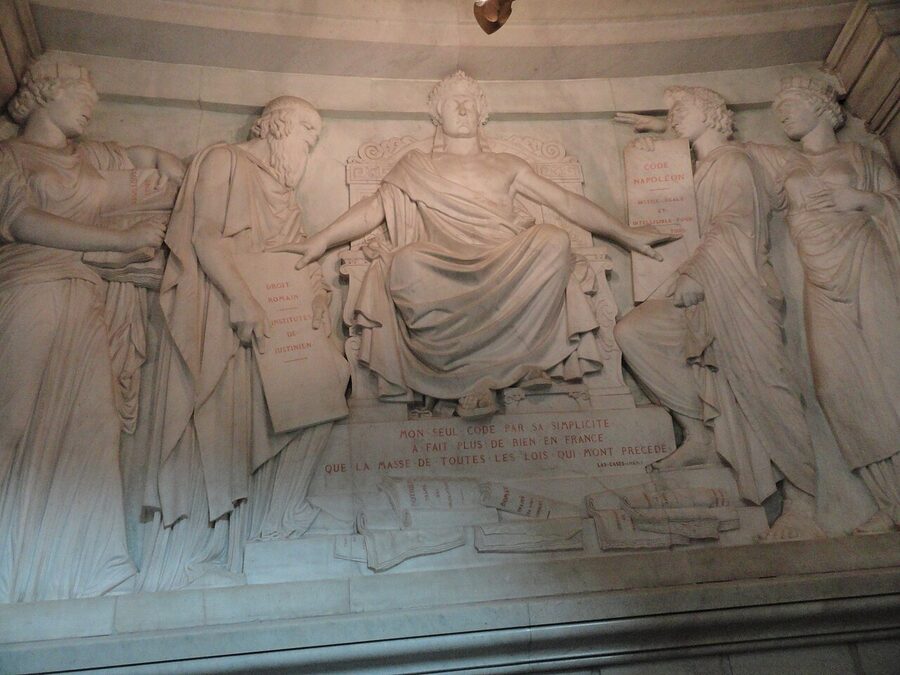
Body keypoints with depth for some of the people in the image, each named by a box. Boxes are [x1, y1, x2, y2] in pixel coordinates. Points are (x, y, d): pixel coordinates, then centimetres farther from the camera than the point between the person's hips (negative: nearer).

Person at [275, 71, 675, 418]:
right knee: (405, 263, -35)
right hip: (444, 274, -1)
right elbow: (375, 208, 13)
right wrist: (320, 241, -2)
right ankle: (471, 377, -30)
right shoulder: (417, 168, 26)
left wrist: (624, 234, 15)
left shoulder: (507, 166, 29)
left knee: (554, 242, -30)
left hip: (510, 271, 2)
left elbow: (568, 203, 24)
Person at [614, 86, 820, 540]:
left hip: (738, 285, -8)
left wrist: (692, 277, -15)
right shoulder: (697, 167, 27)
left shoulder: (733, 160, 2)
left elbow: (731, 228, -11)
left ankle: (800, 506, -20)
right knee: (632, 332, -11)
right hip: (702, 290, 8)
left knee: (759, 376, -22)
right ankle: (700, 434, -11)